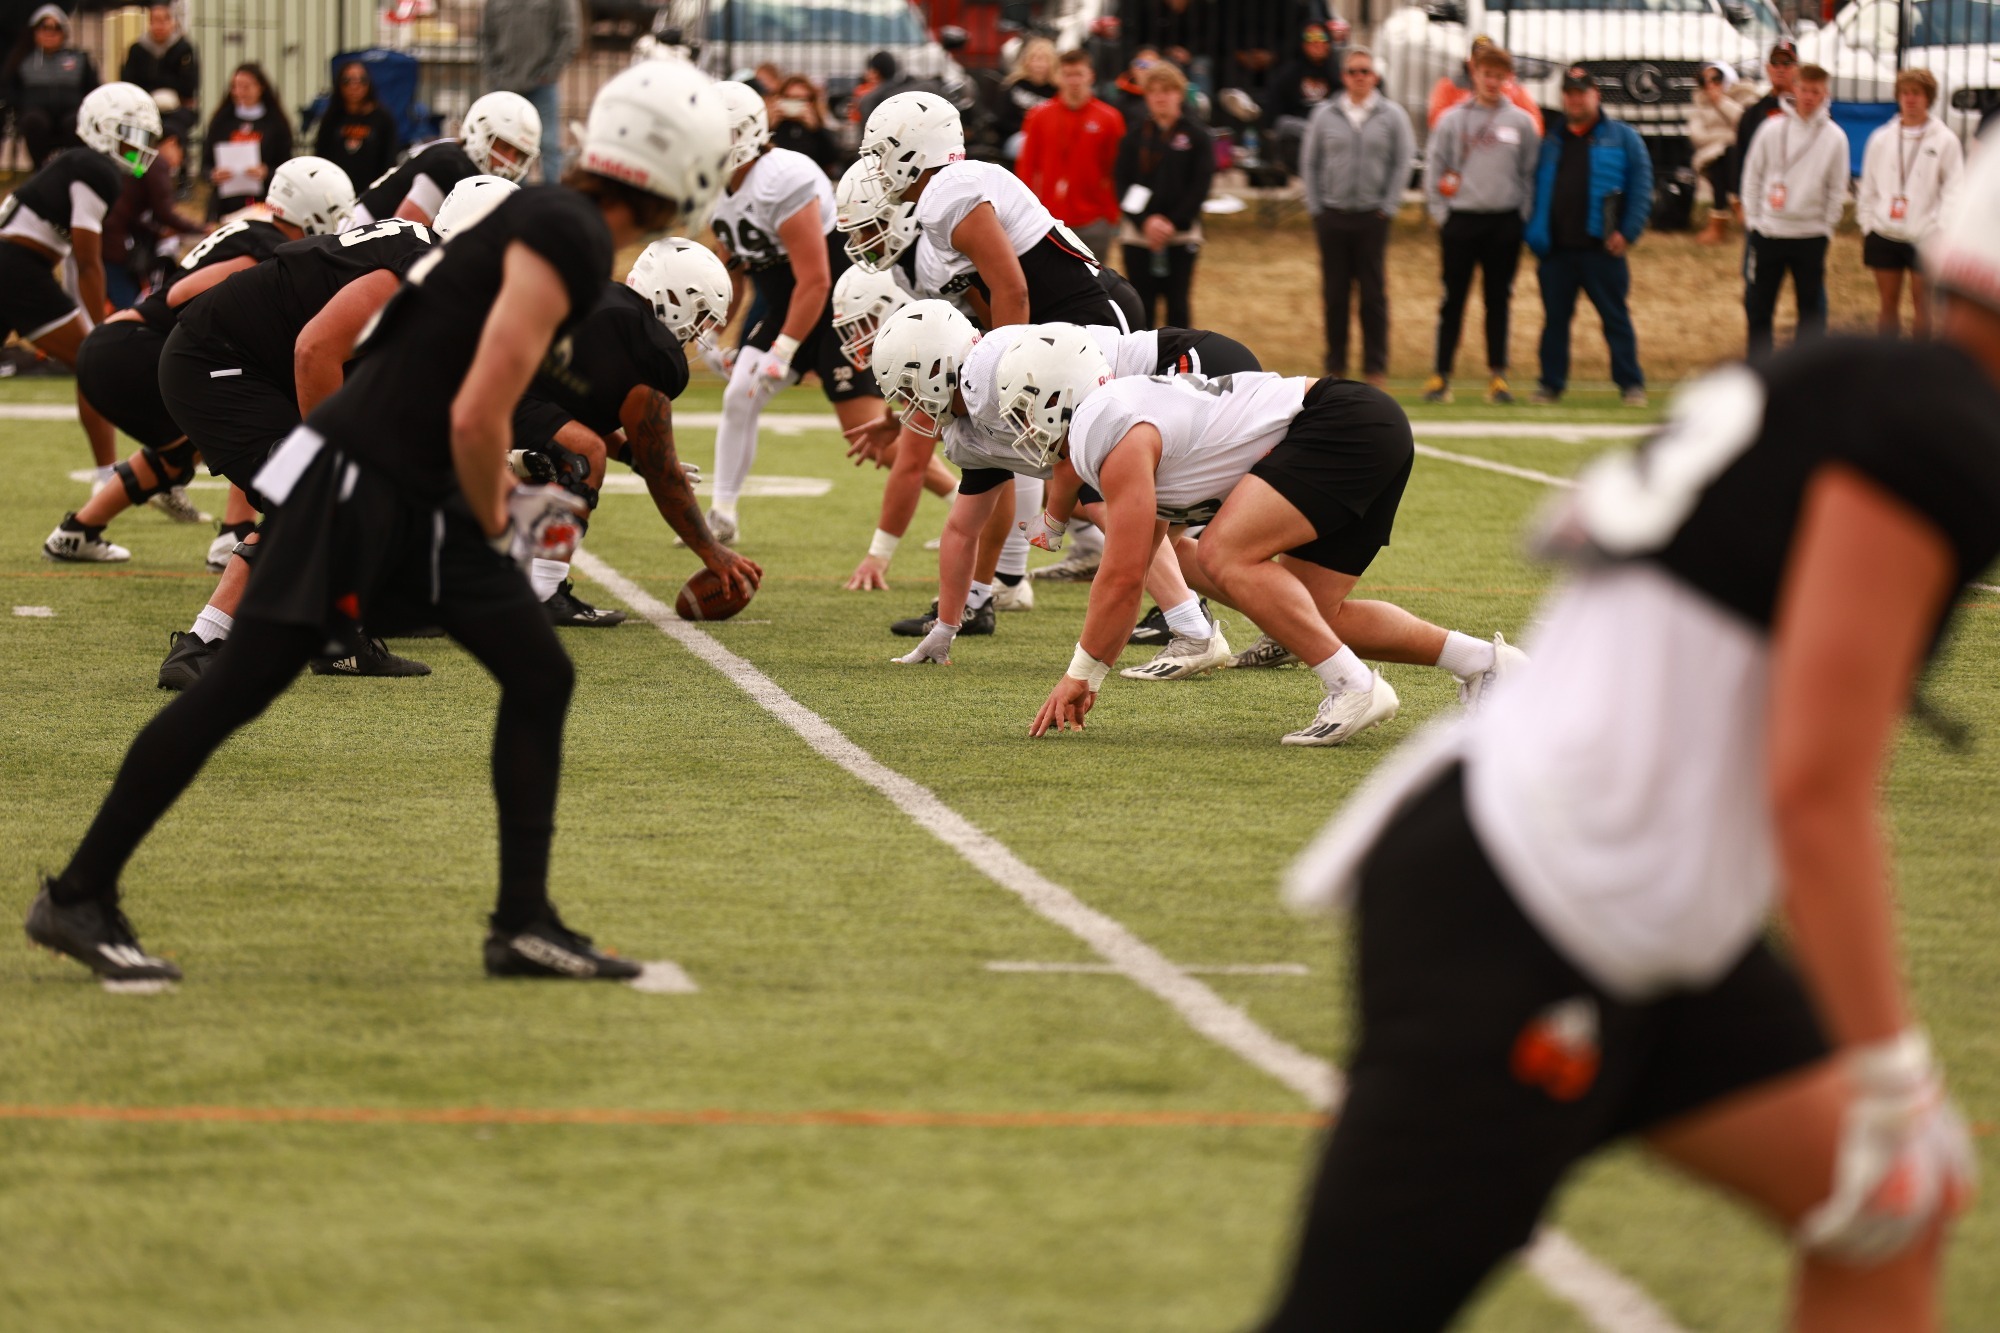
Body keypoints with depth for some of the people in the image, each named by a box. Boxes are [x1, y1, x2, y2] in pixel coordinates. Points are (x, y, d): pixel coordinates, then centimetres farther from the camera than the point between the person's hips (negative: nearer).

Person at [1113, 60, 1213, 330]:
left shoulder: (1197, 135, -1)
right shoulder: (1135, 135, 3)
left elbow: (1200, 186, -5)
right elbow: (1121, 182, -1)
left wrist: (1172, 223, -14)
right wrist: (1144, 221, -14)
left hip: (1182, 234, -1)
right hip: (1138, 234, 1)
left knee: (1178, 304, 3)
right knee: (1141, 307, 5)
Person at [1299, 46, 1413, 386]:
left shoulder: (1392, 116, 4)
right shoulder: (1325, 116, 7)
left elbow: (1402, 164, 4)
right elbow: (1309, 163, 10)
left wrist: (1388, 206, -3)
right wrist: (1316, 207, 3)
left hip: (1372, 217, -1)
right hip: (1332, 215, 1)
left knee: (1374, 295, -2)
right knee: (1335, 294, 3)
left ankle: (1375, 368, 1)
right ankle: (1335, 367, 9)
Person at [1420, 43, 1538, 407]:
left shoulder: (1521, 122, 5)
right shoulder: (1452, 120, 3)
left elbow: (1531, 172, 8)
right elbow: (1434, 169, 5)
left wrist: (1523, 215, 1)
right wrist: (1440, 213, -1)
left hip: (1505, 223, 1)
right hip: (1461, 219, -1)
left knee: (1499, 301, 5)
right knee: (1453, 300, 0)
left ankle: (1497, 375, 9)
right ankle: (1441, 374, 3)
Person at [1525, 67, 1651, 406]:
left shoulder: (1622, 138, 6)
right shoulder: (1552, 142, 16)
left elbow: (1641, 188, 1)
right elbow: (1536, 191, 17)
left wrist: (1627, 232, -9)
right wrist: (1535, 236, 5)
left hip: (1602, 250, -3)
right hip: (1556, 251, 3)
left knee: (1615, 318, -2)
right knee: (1555, 318, 6)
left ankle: (1631, 384, 2)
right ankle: (1551, 382, 14)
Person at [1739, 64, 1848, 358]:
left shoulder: (1835, 138, 0)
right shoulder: (1772, 131, 1)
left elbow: (1837, 190, 3)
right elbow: (1752, 176, 5)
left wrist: (1826, 229, -2)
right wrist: (1752, 219, -1)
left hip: (1811, 234, -1)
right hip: (1767, 231, 1)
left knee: (1811, 307, 3)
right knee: (1758, 305, 5)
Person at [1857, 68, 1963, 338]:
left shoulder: (1945, 141, -2)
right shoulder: (1881, 139, 7)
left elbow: (1954, 190, -3)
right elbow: (1868, 187, 12)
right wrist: (1866, 224, 6)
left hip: (1925, 236, -3)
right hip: (1884, 235, 3)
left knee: (1922, 304, 0)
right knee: (1888, 303, 8)